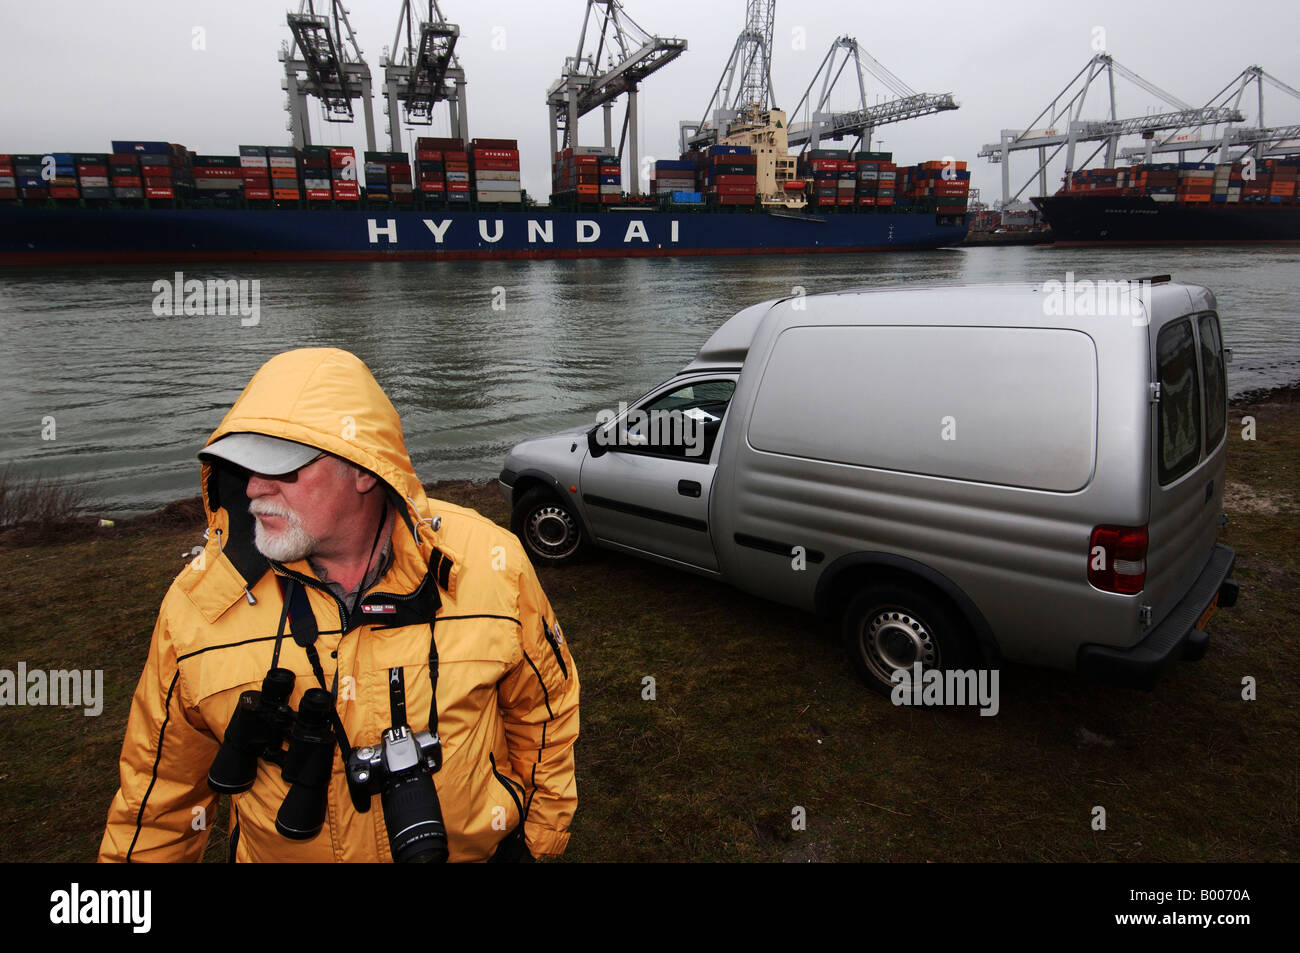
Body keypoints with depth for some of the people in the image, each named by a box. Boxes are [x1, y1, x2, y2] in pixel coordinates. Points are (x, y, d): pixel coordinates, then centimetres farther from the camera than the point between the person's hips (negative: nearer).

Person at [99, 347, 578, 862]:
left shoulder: (491, 567, -21)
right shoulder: (197, 602, -19)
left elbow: (543, 709, -5)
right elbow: (160, 786, -4)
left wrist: (538, 835, 2)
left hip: (476, 848, 0)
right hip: (281, 851, 1)